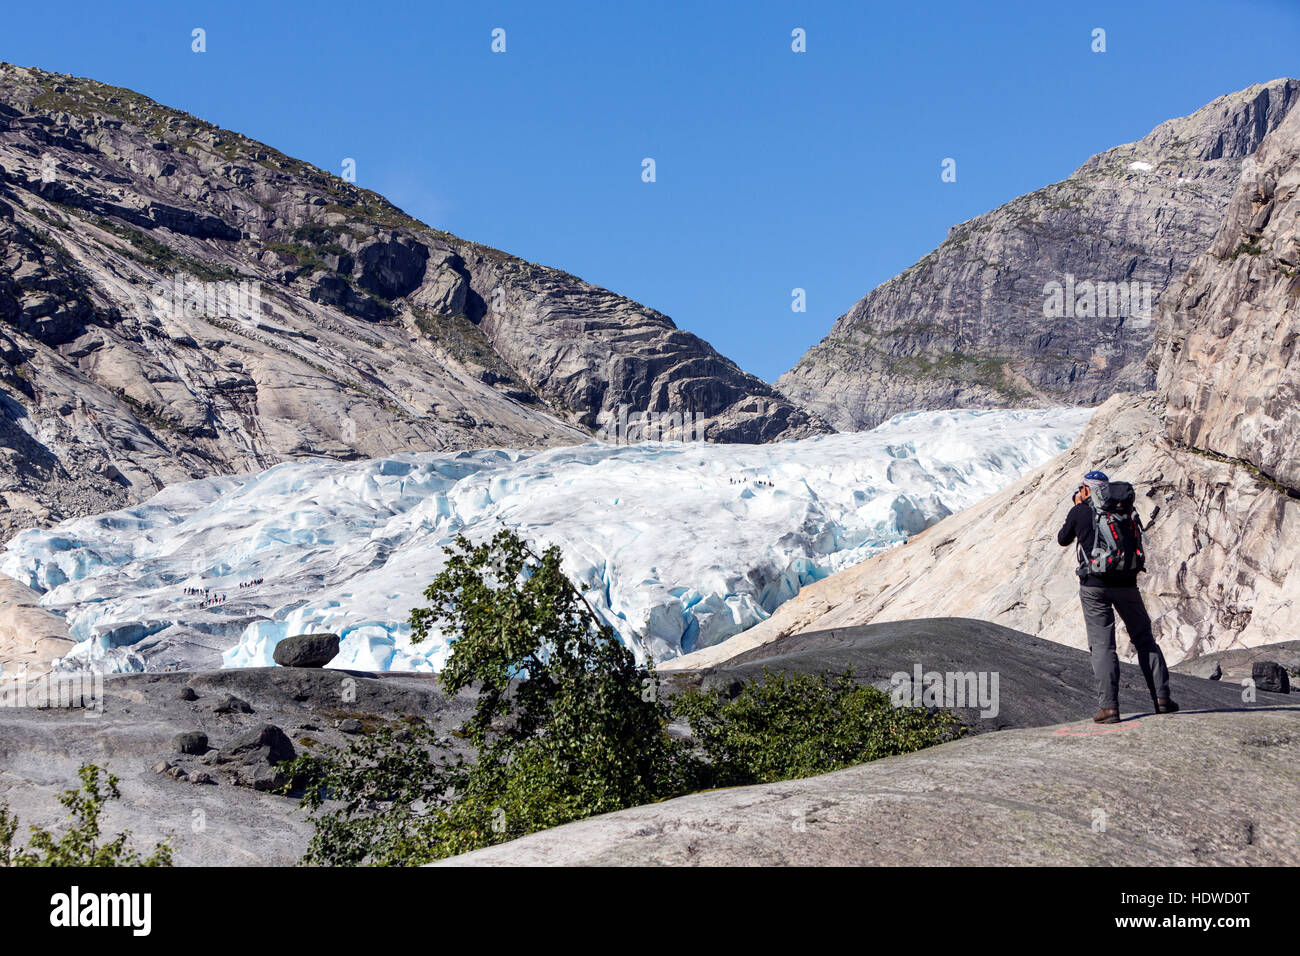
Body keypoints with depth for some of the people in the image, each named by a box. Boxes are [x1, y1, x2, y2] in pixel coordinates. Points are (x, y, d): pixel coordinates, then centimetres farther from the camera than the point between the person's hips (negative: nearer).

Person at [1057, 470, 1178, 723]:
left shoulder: (1080, 512, -1)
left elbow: (1063, 540, 16)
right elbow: (1139, 552, 17)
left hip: (1094, 585, -3)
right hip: (1126, 583, 3)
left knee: (1102, 645, -1)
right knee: (1144, 638, 12)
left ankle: (1108, 706, -8)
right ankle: (1162, 698, 8)